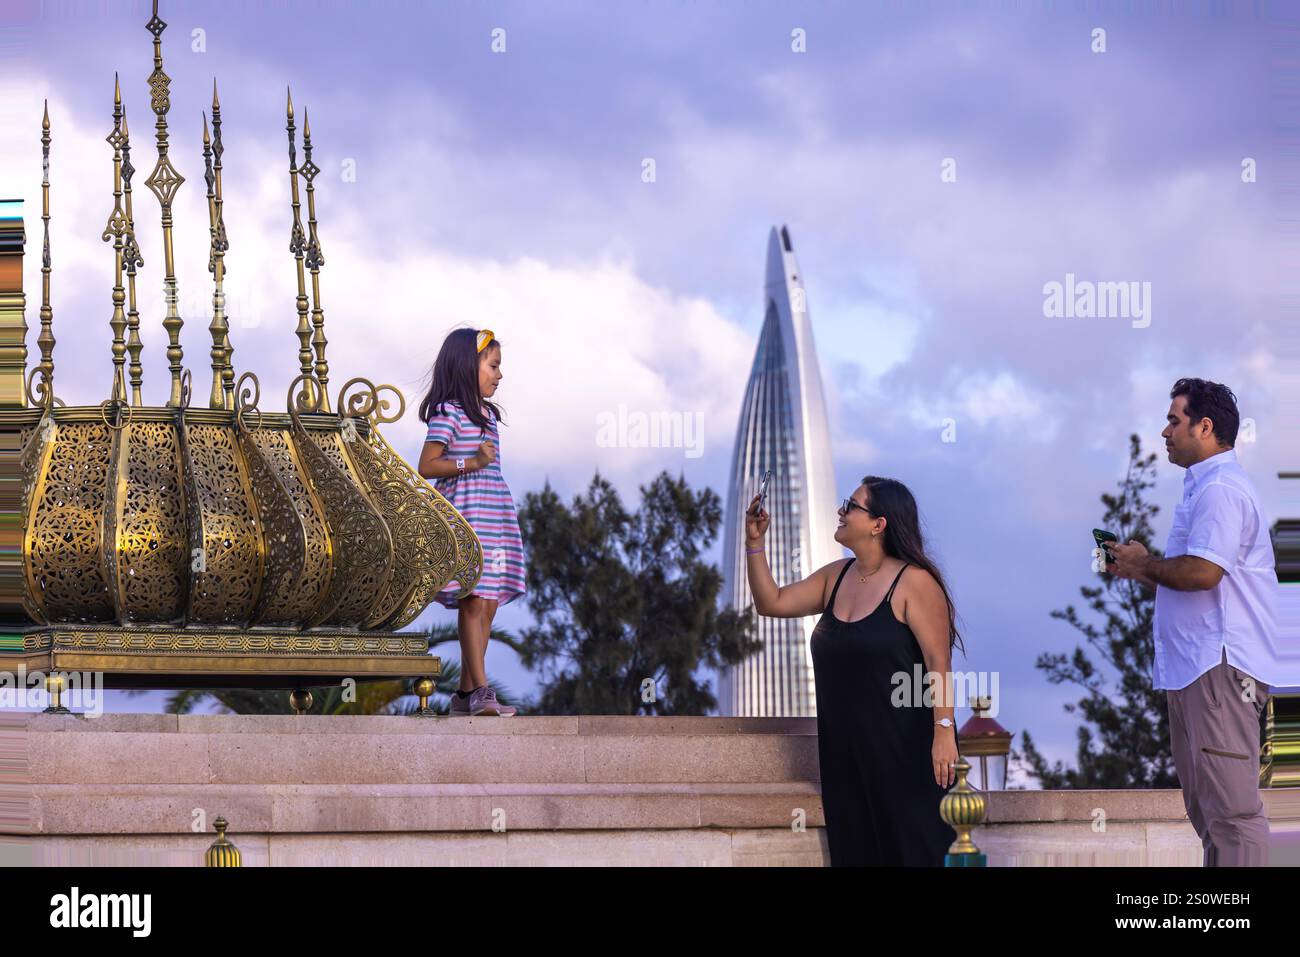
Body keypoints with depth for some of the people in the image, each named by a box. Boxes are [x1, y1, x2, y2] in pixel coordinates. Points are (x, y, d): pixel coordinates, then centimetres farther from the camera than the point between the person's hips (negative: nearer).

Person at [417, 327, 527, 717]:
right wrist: (471, 463, -24)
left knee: (487, 605, 5)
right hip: (463, 516, -9)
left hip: (495, 517, 9)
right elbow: (427, 466, -13)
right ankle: (480, 690, -15)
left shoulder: (487, 414, 18)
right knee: (474, 601, -13)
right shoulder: (447, 413, -7)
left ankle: (467, 691, 7)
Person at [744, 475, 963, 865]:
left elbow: (939, 663, -16)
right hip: (846, 751, 7)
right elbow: (771, 603, 12)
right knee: (856, 851, 7)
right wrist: (755, 542, 4)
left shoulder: (914, 582, -11)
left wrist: (944, 731, -23)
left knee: (912, 849, -6)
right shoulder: (836, 577, 11)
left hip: (904, 748, -7)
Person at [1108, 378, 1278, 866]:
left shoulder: (1220, 490, -13)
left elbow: (1202, 571, -25)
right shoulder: (1204, 487, 22)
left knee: (1231, 807, -11)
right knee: (1205, 804, 15)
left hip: (1218, 666, -12)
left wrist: (1146, 564, -8)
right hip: (1195, 664, 12)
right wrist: (1144, 572, 14)